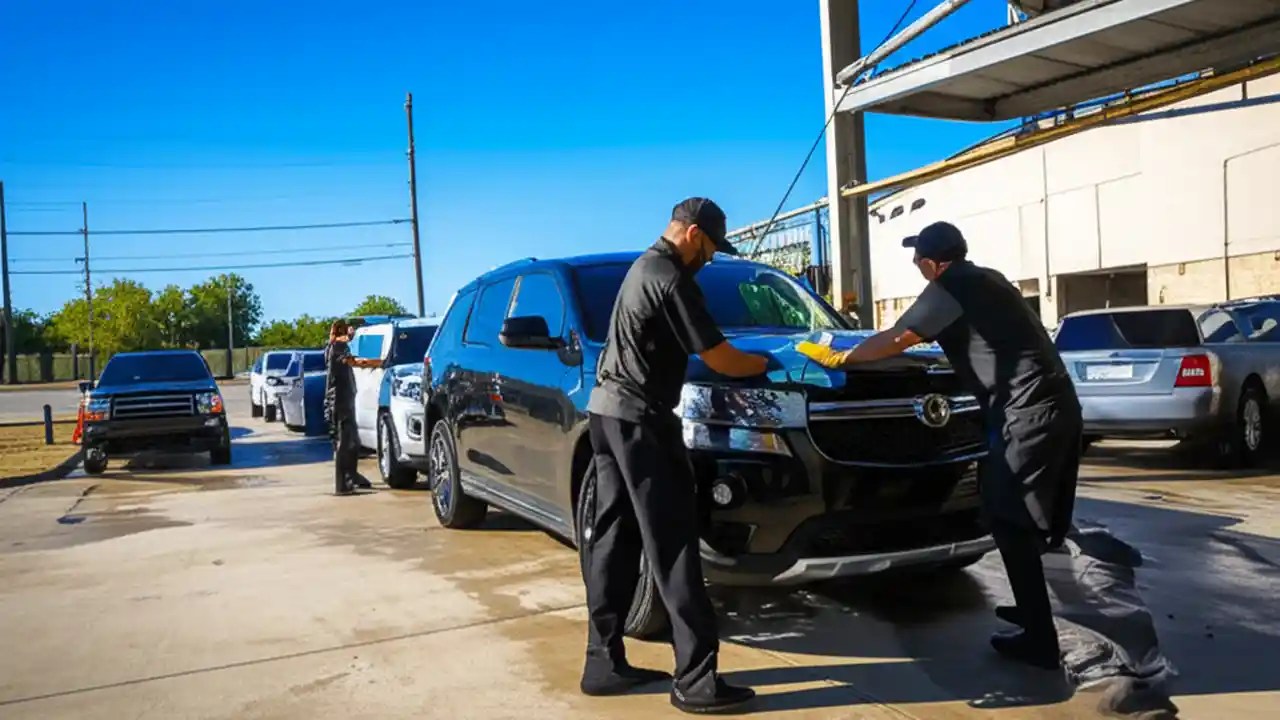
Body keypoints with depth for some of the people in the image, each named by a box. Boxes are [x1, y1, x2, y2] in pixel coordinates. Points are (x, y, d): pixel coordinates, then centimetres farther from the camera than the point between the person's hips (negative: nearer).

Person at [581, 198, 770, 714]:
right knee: (671, 547, -7)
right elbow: (719, 360, -14)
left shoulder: (644, 266, 16)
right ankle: (696, 678, -2)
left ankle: (604, 662, 18)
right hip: (638, 416, -10)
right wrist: (767, 363, 4)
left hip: (607, 408, 10)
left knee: (613, 539, 11)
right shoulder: (672, 280, -15)